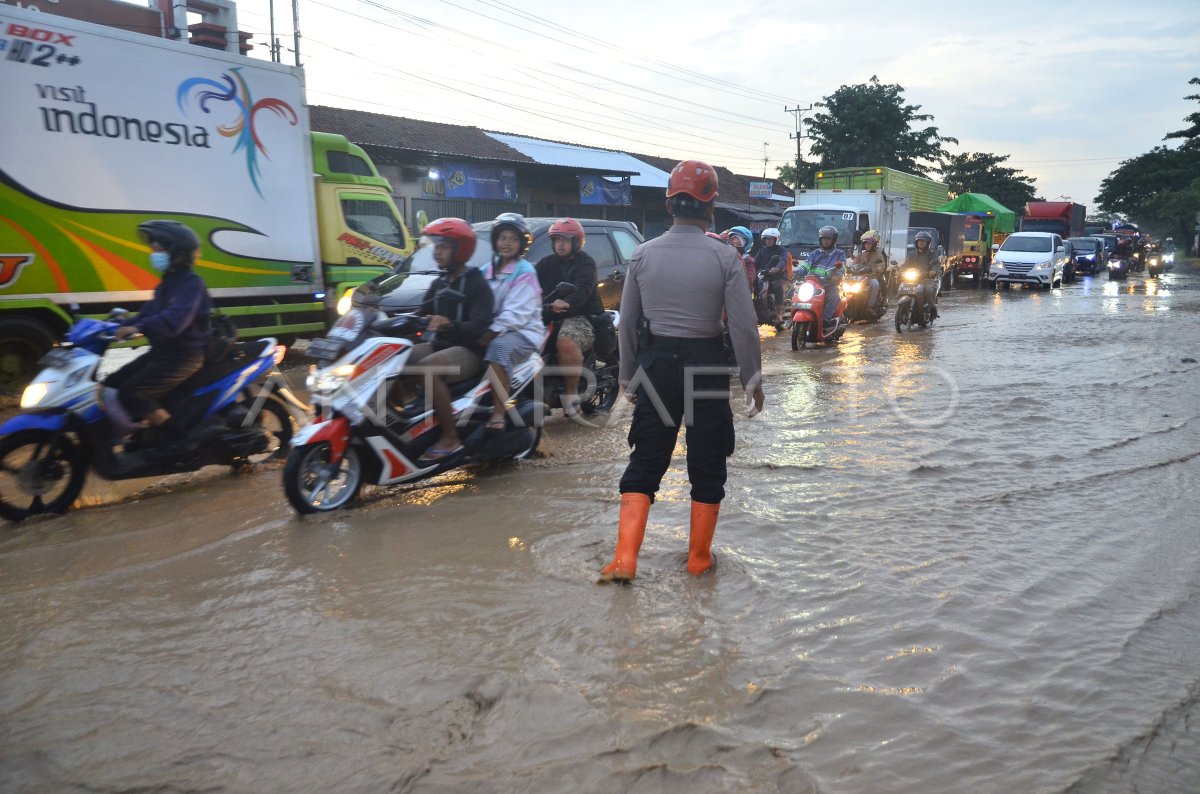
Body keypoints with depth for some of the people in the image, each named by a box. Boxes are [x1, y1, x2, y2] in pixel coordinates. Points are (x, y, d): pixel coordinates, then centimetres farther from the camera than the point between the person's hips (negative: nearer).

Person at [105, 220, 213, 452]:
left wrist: (138, 328, -42)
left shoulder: (192, 284, -16)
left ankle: (175, 436, -8)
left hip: (184, 356, -10)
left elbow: (174, 320, -33)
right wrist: (121, 326, 6)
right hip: (161, 351, 10)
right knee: (111, 385, 10)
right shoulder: (168, 282, 16)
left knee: (131, 393, -20)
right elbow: (149, 312, 19)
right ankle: (149, 435, 17)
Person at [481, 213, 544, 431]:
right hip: (492, 330, 7)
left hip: (523, 331, -7)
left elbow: (515, 314, -16)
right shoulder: (488, 271, 18)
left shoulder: (525, 272, -5)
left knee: (499, 348, -37)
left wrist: (488, 334, -24)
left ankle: (498, 413, -41)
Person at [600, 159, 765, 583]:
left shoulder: (643, 254, -1)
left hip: (655, 366, 2)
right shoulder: (723, 257, -9)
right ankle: (699, 557, 24)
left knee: (644, 464, 10)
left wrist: (629, 376, 13)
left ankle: (624, 558, 2)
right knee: (707, 467, 13)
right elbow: (744, 325, -9)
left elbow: (628, 322, 3)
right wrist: (752, 379, 3)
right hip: (705, 369, -2)